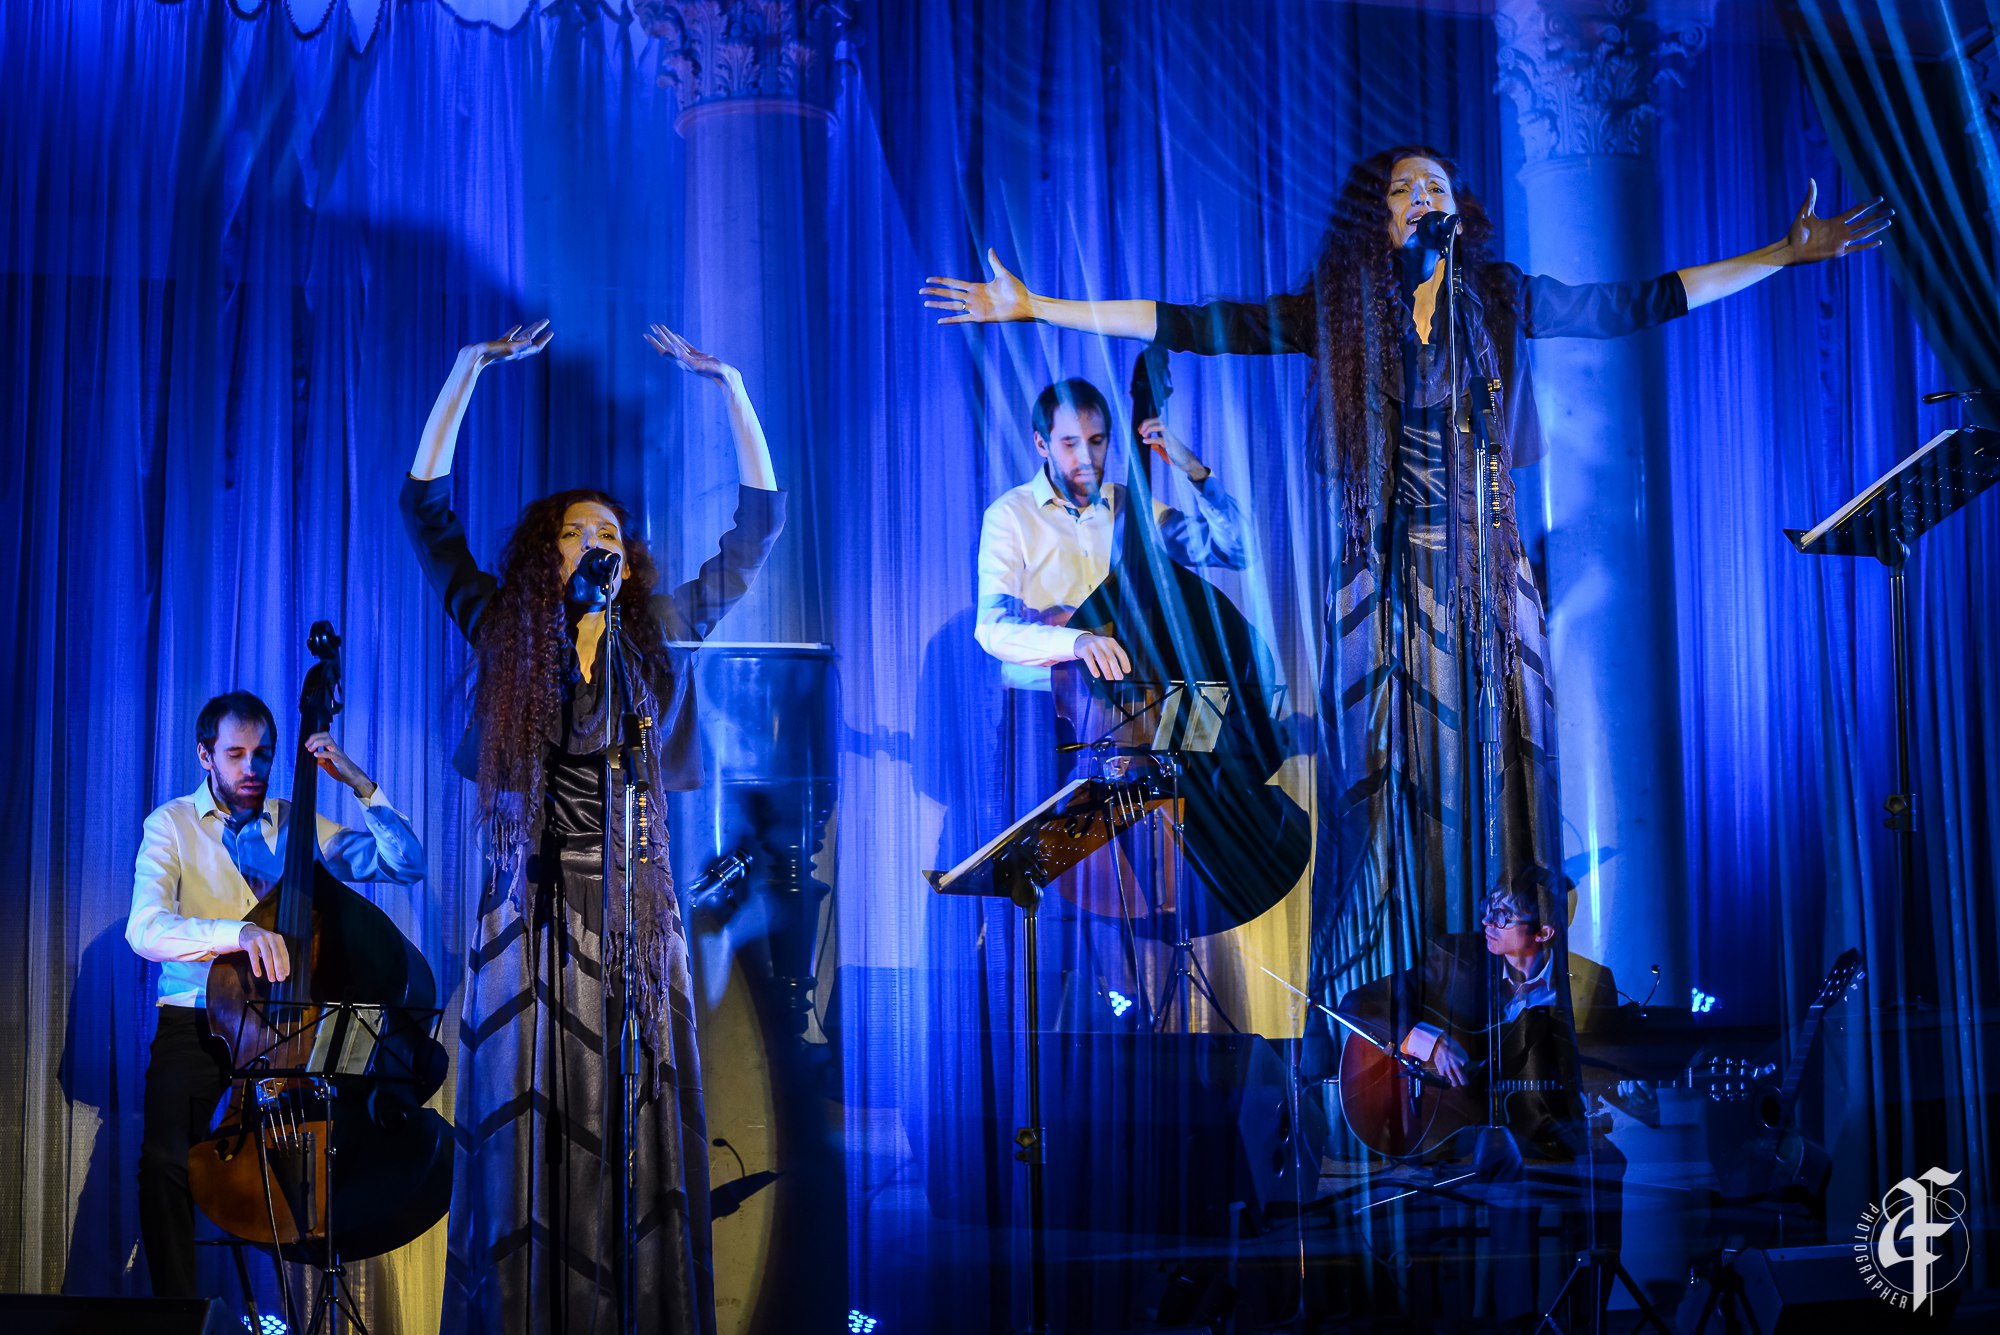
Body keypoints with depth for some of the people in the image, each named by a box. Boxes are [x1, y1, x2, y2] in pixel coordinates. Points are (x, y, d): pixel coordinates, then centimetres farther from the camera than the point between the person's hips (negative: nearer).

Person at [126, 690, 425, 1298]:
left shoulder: (298, 825, 9)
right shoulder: (171, 824, -1)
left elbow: (407, 864, 2)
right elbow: (145, 929, -18)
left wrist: (359, 783, -8)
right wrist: (239, 933, -34)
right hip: (195, 1021, -2)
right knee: (165, 1161, -26)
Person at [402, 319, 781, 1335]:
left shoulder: (660, 633, 9)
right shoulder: (503, 631, 7)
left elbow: (758, 521, 12)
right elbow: (425, 505, 6)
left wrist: (727, 386, 10)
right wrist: (471, 369, 5)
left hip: (634, 912, 1)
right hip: (529, 908, -1)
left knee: (633, 1133, 0)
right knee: (527, 1128, -2)